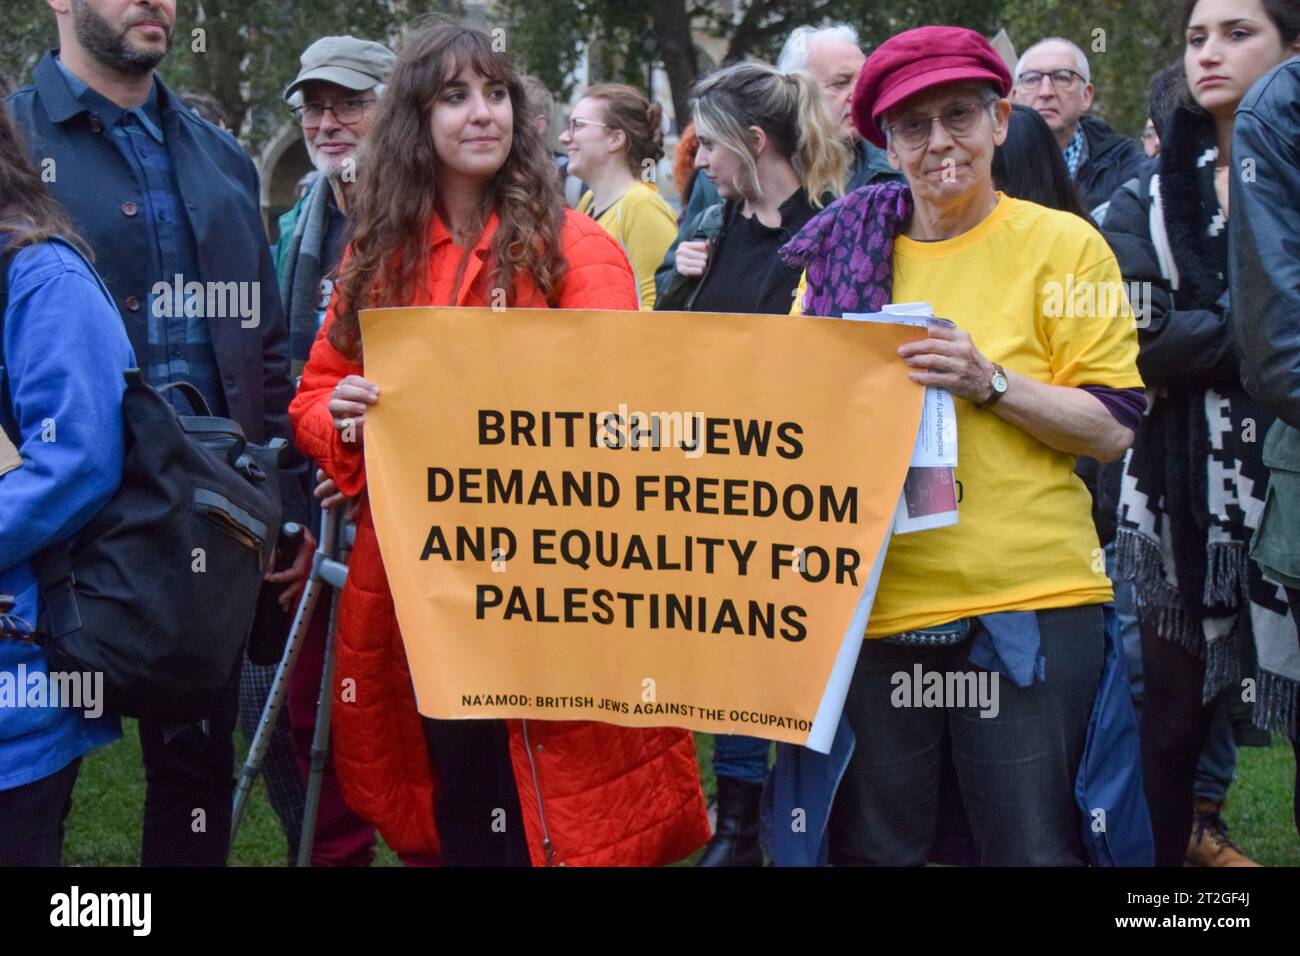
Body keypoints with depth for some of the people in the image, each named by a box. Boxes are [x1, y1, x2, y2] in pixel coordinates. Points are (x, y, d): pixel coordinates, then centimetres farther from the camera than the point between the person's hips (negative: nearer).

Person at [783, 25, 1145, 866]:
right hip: (874, 601, 3)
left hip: (1027, 601, -3)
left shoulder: (1063, 245, 1)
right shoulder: (844, 250, 11)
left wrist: (988, 382, -15)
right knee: (872, 849, 10)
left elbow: (1113, 428, -3)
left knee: (1034, 846, 0)